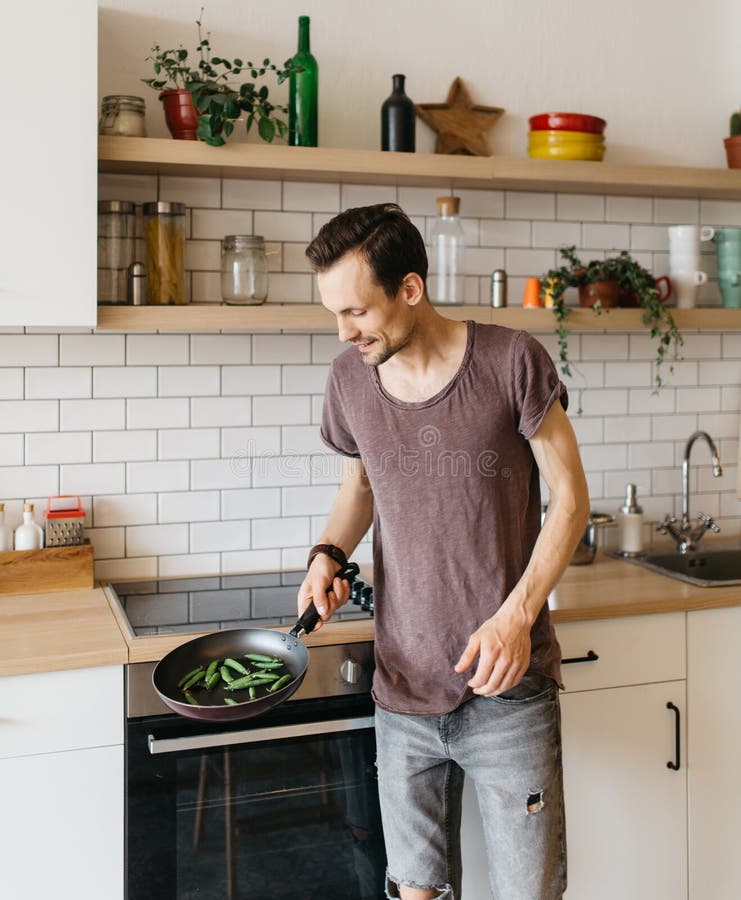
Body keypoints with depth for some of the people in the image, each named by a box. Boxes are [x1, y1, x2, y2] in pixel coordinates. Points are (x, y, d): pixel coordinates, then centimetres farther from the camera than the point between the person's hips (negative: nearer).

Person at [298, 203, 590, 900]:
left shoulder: (511, 361, -10)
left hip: (507, 687, -3)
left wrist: (517, 614, -14)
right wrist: (328, 554, -2)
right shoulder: (350, 378, 2)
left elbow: (569, 495, -4)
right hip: (403, 688, 3)